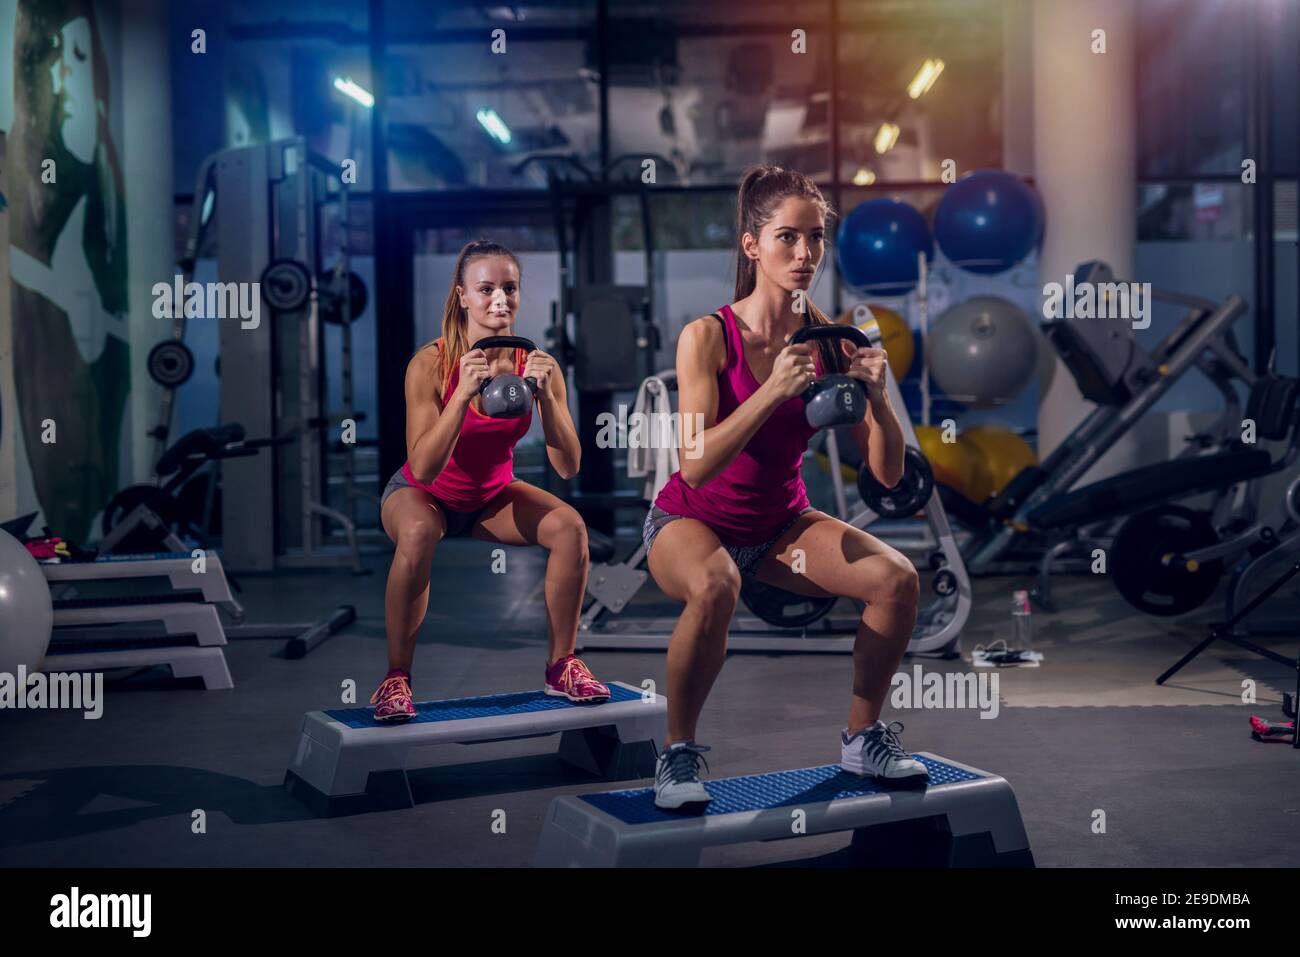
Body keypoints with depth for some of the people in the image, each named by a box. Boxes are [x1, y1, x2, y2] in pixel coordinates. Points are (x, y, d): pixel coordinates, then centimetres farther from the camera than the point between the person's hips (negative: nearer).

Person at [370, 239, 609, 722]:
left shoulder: (537, 363, -15)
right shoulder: (430, 363, -24)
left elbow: (568, 467, -19)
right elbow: (423, 468, -30)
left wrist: (545, 395, -33)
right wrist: (463, 396, -40)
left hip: (492, 496, 3)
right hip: (424, 494, -3)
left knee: (570, 526, -21)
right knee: (418, 534, -36)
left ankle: (561, 665, -6)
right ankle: (396, 677, -21)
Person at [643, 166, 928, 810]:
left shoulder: (830, 340, -9)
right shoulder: (708, 336, -19)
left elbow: (887, 473, -9)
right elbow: (697, 466, -30)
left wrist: (876, 394, -27)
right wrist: (773, 389, -37)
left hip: (782, 524, 4)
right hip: (693, 520, -4)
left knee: (898, 579, -16)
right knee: (715, 587, -37)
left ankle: (861, 738, 8)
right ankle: (677, 753, -13)